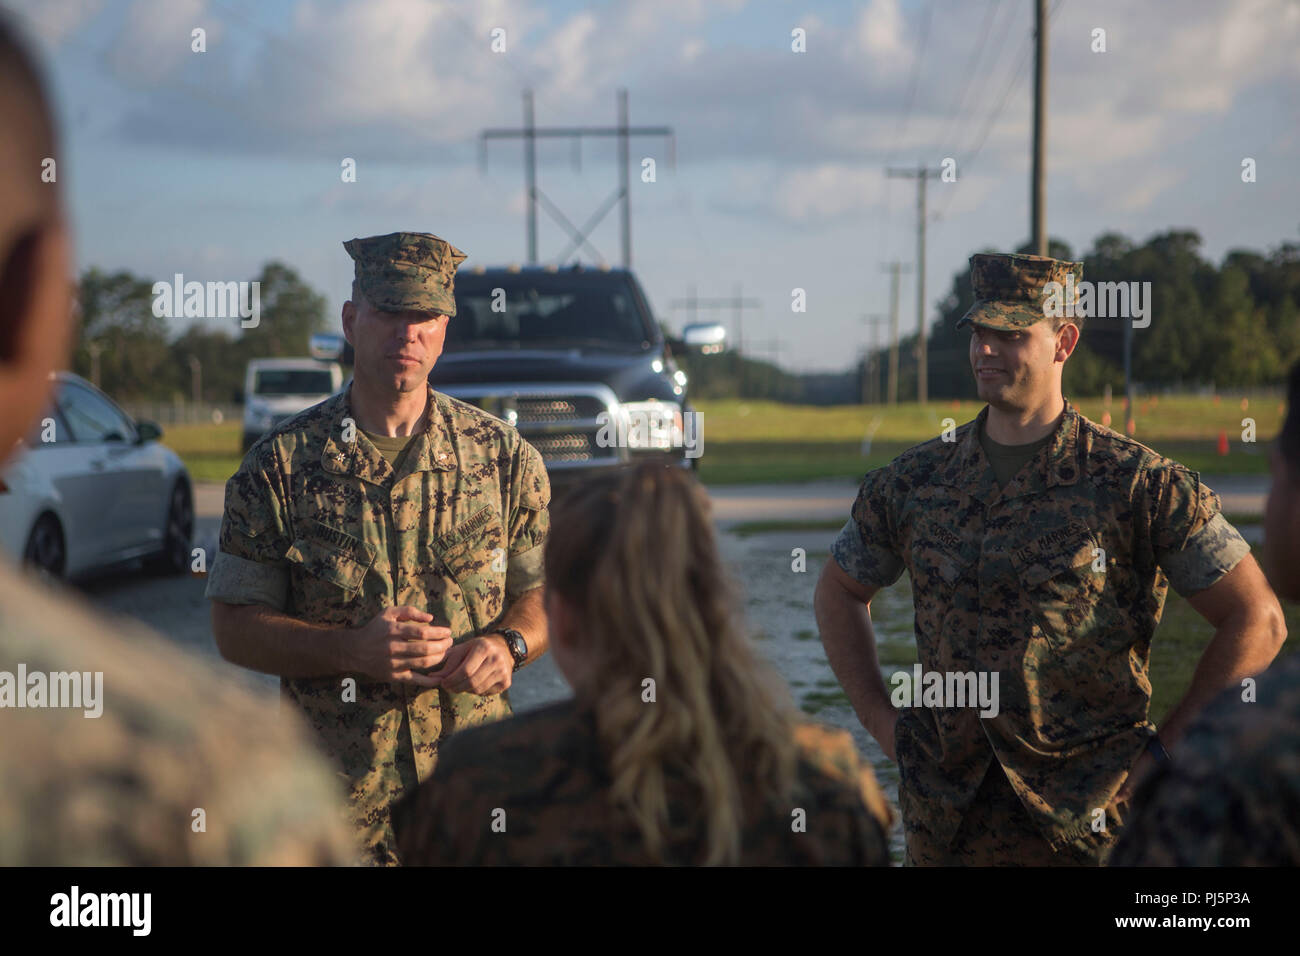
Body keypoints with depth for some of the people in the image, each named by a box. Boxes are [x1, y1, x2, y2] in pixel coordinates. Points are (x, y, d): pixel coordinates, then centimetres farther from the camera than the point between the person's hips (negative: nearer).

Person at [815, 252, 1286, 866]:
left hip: (1087, 818, -3)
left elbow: (1258, 620, -5)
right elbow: (839, 591, 21)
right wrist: (880, 721, 10)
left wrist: (1166, 748, -7)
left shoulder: (1138, 483, -7)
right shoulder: (914, 482, 4)